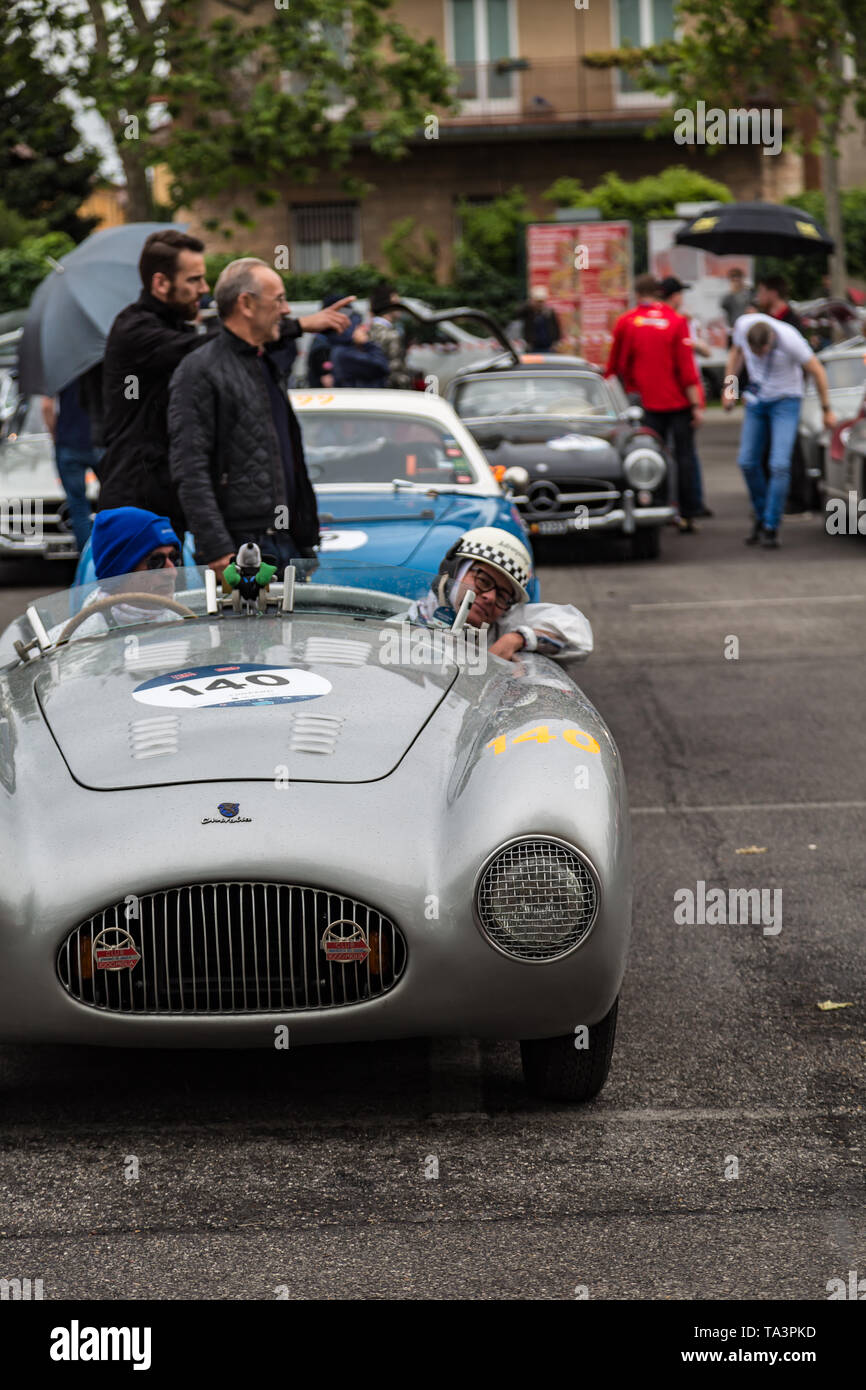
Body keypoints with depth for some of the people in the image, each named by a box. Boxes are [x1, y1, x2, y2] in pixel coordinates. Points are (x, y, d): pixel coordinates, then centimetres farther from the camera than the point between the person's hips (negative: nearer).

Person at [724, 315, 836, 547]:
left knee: (779, 465, -15)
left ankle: (771, 527, -6)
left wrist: (827, 410, -6)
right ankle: (761, 513, 26)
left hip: (786, 400, -4)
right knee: (747, 462, 4)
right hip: (757, 401, 4)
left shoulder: (790, 339, -29)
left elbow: (817, 371, -15)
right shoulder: (743, 325, -18)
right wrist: (729, 388, 5)